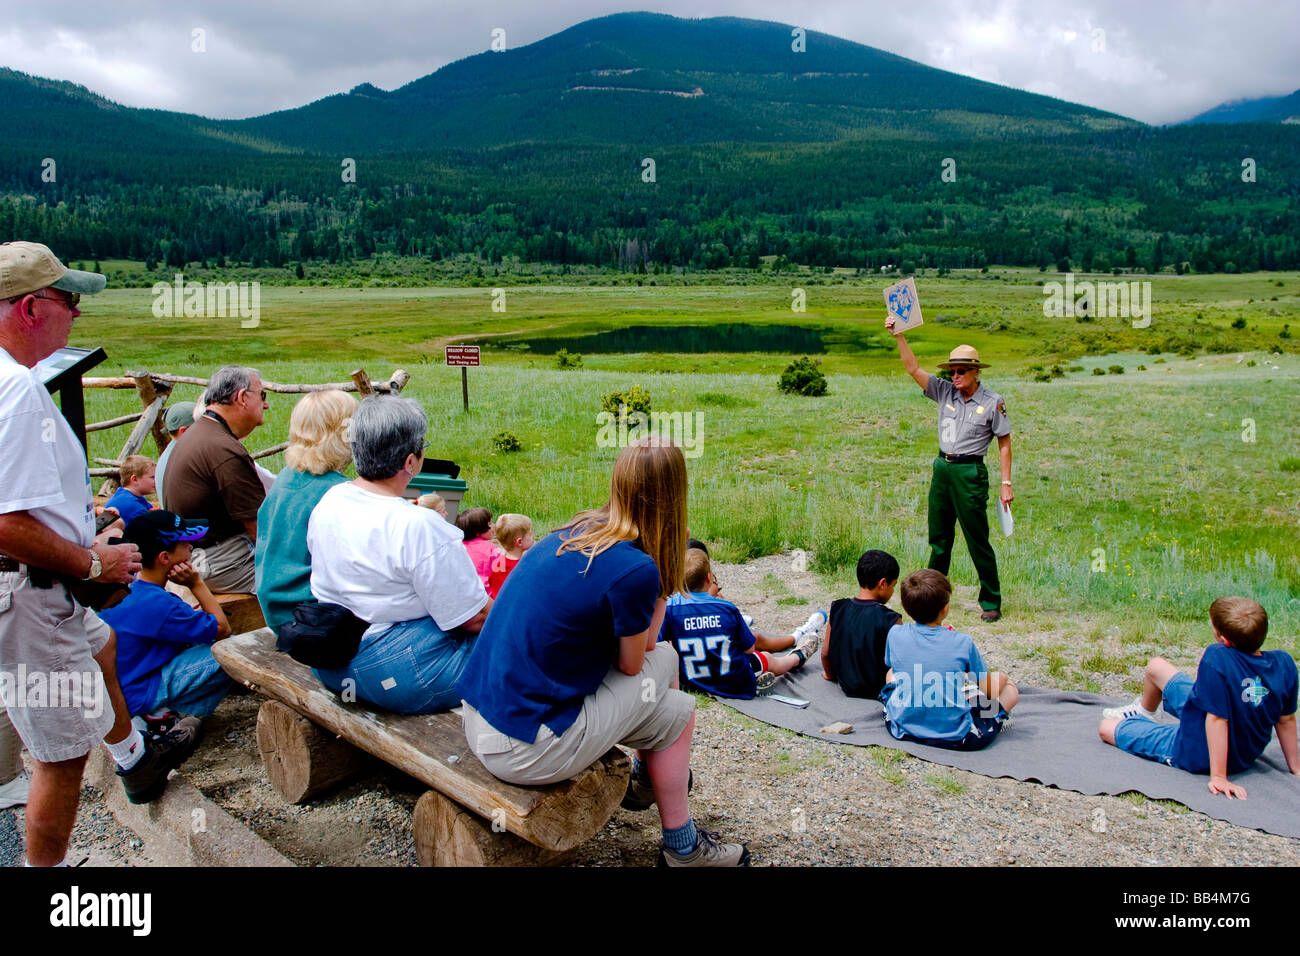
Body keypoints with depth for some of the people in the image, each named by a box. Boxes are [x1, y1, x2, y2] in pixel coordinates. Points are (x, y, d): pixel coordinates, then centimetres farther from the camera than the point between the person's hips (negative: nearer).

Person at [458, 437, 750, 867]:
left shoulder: (570, 533, 4)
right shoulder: (635, 569, -20)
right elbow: (630, 664, -3)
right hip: (522, 750, -8)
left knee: (664, 656, 17)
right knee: (675, 712, 11)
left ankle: (645, 780, 41)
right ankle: (683, 849, 31)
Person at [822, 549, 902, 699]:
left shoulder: (838, 609, -9)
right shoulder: (891, 619, -22)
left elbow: (825, 653, -2)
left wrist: (830, 674, 18)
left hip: (846, 687, 6)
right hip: (879, 692, -6)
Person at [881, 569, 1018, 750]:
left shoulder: (895, 634, -9)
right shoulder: (962, 643, -15)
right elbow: (989, 691, -2)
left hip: (903, 729, 3)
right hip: (955, 738, -3)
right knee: (1010, 688, 18)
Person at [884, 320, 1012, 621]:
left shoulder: (992, 402, -5)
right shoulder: (945, 391, 5)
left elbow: (1004, 443, -2)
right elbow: (913, 368, 4)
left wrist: (1006, 483, -6)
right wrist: (899, 336, -7)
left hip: (970, 473, -5)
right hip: (942, 469, 5)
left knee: (978, 541, -2)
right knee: (939, 537, 13)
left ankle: (991, 602, 9)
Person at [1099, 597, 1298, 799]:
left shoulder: (1217, 658, -36)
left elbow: (1217, 718, -34)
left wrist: (1218, 777, -29)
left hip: (1194, 754, -7)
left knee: (1106, 728, 10)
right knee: (1155, 665, 22)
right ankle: (1142, 713, 52)